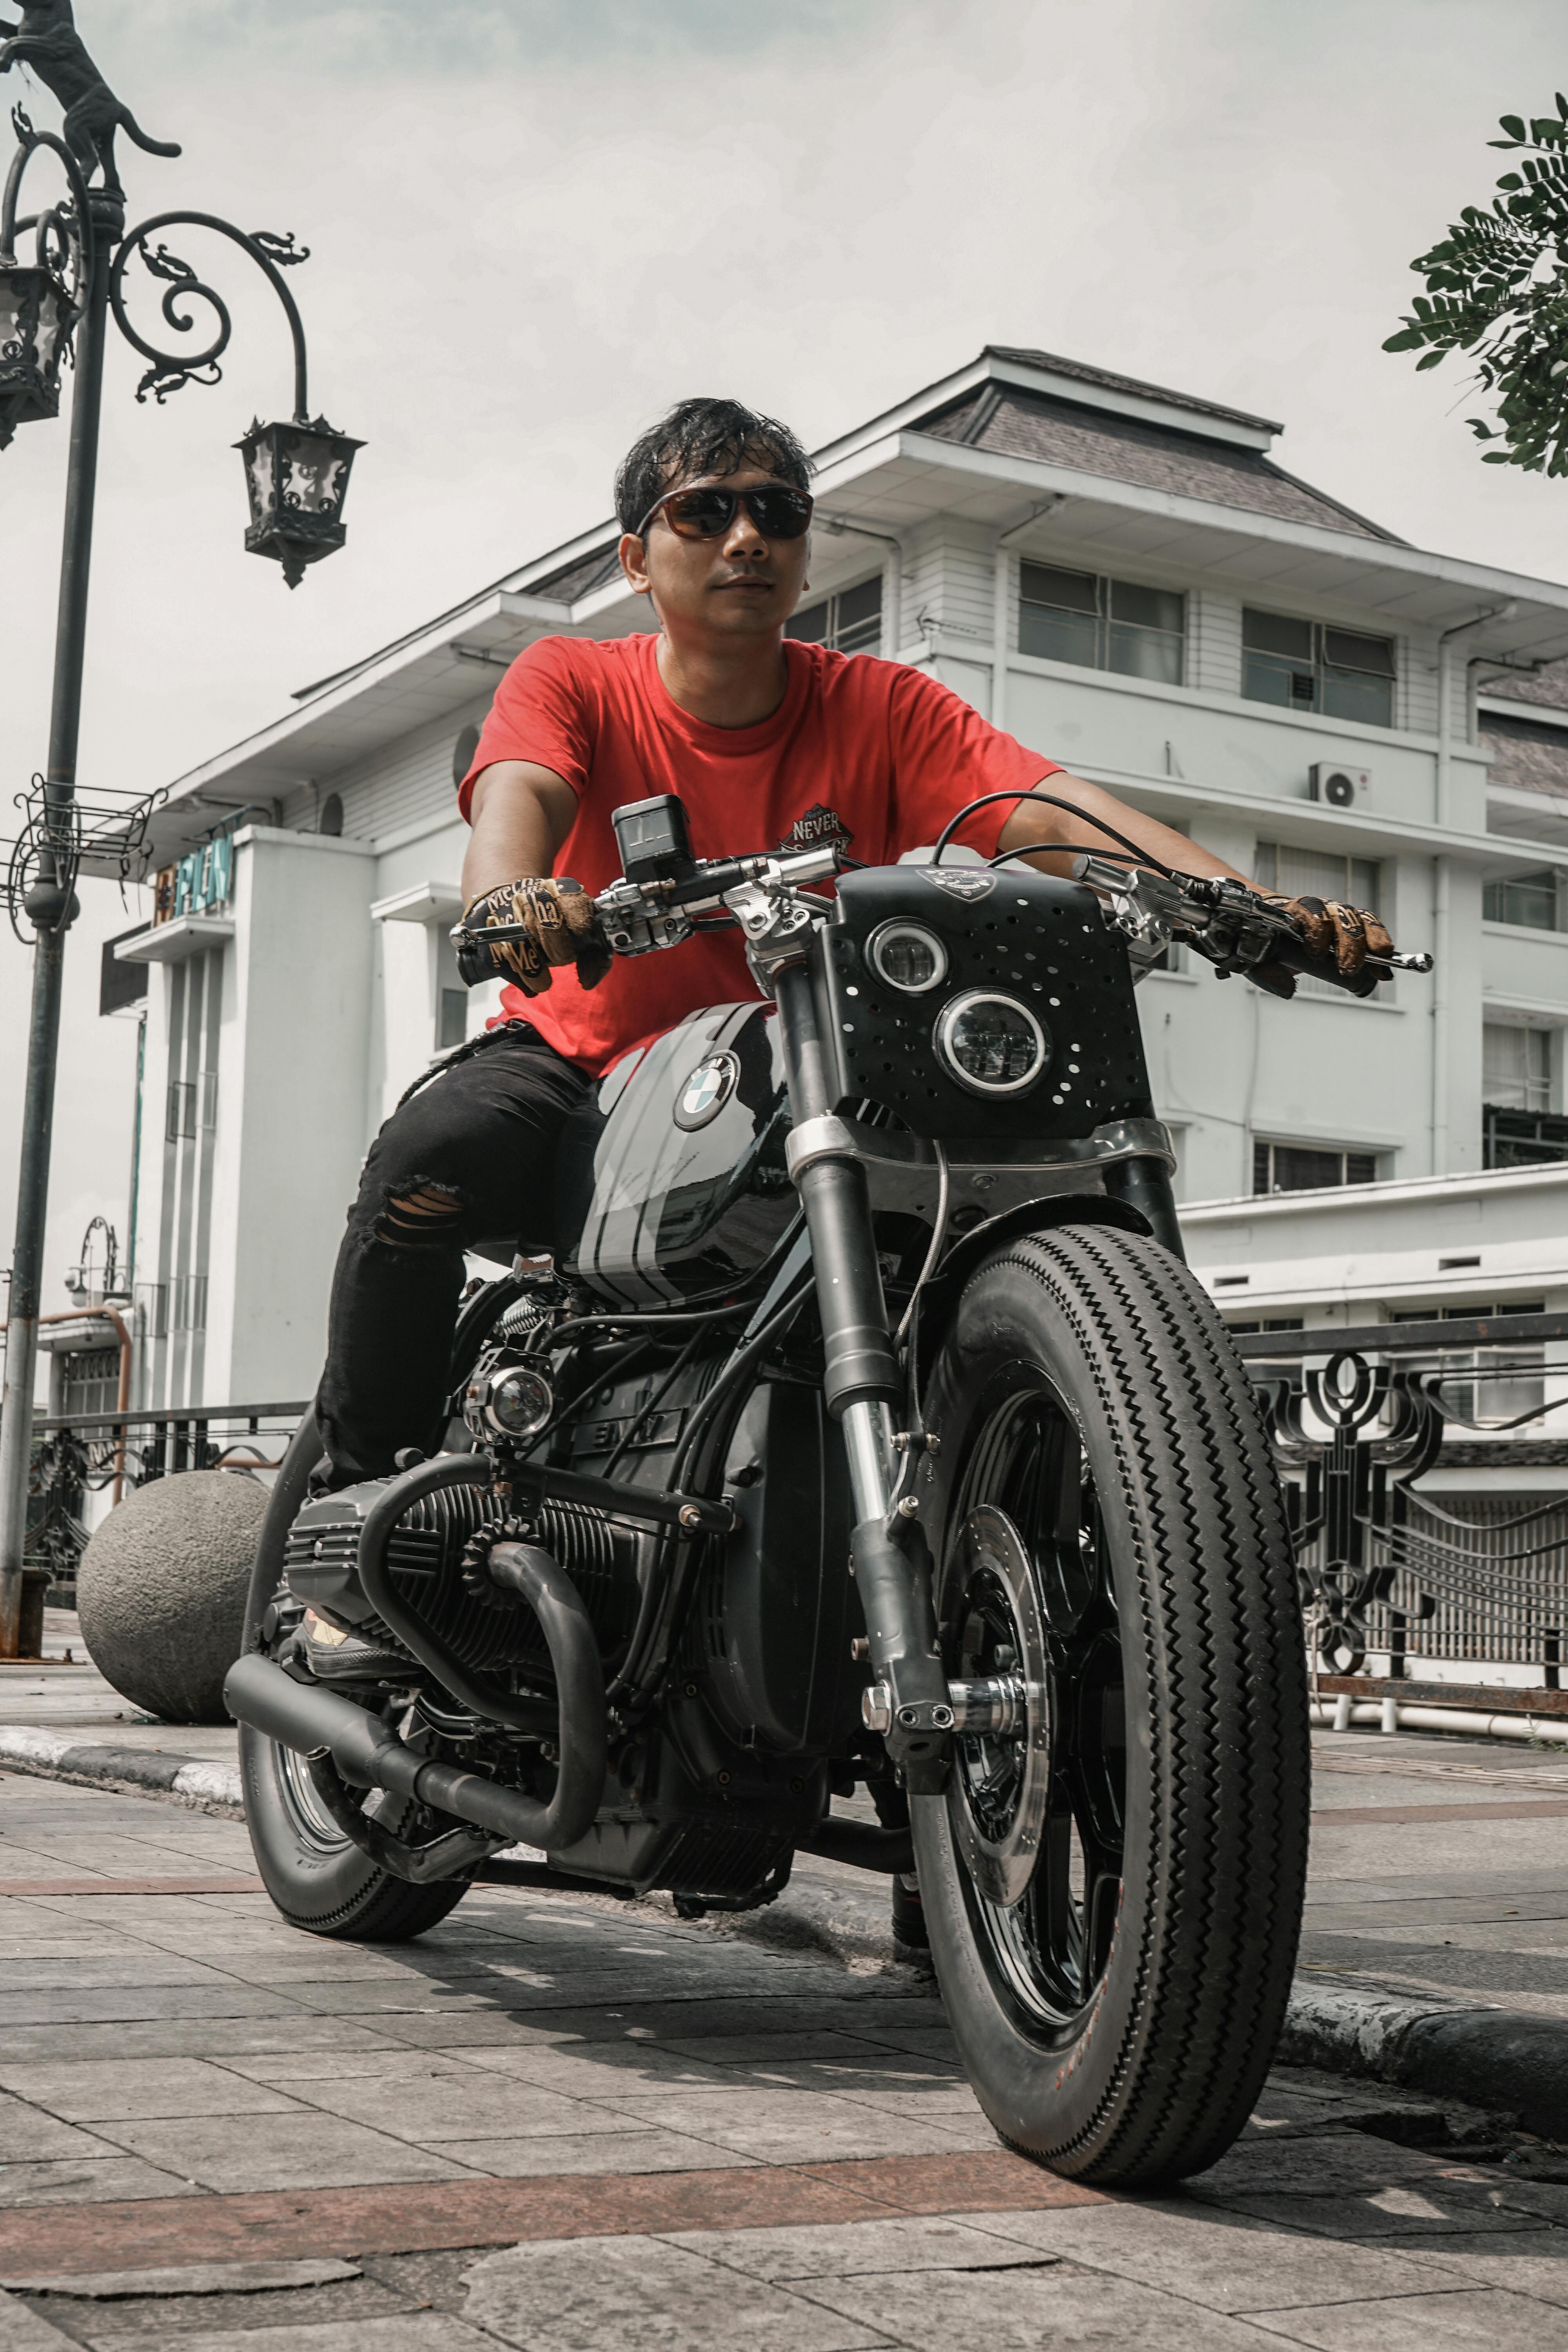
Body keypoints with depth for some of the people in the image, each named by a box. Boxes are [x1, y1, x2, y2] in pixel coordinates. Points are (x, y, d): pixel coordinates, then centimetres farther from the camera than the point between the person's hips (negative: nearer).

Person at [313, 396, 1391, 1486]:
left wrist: (1250, 903, -32)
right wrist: (506, 895, -51)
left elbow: (1056, 814, -15)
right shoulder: (571, 680, -2)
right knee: (432, 1153, -31)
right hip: (577, 1063, -1)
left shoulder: (881, 708, -1)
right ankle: (362, 1478, -10)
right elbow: (518, 794, -24)